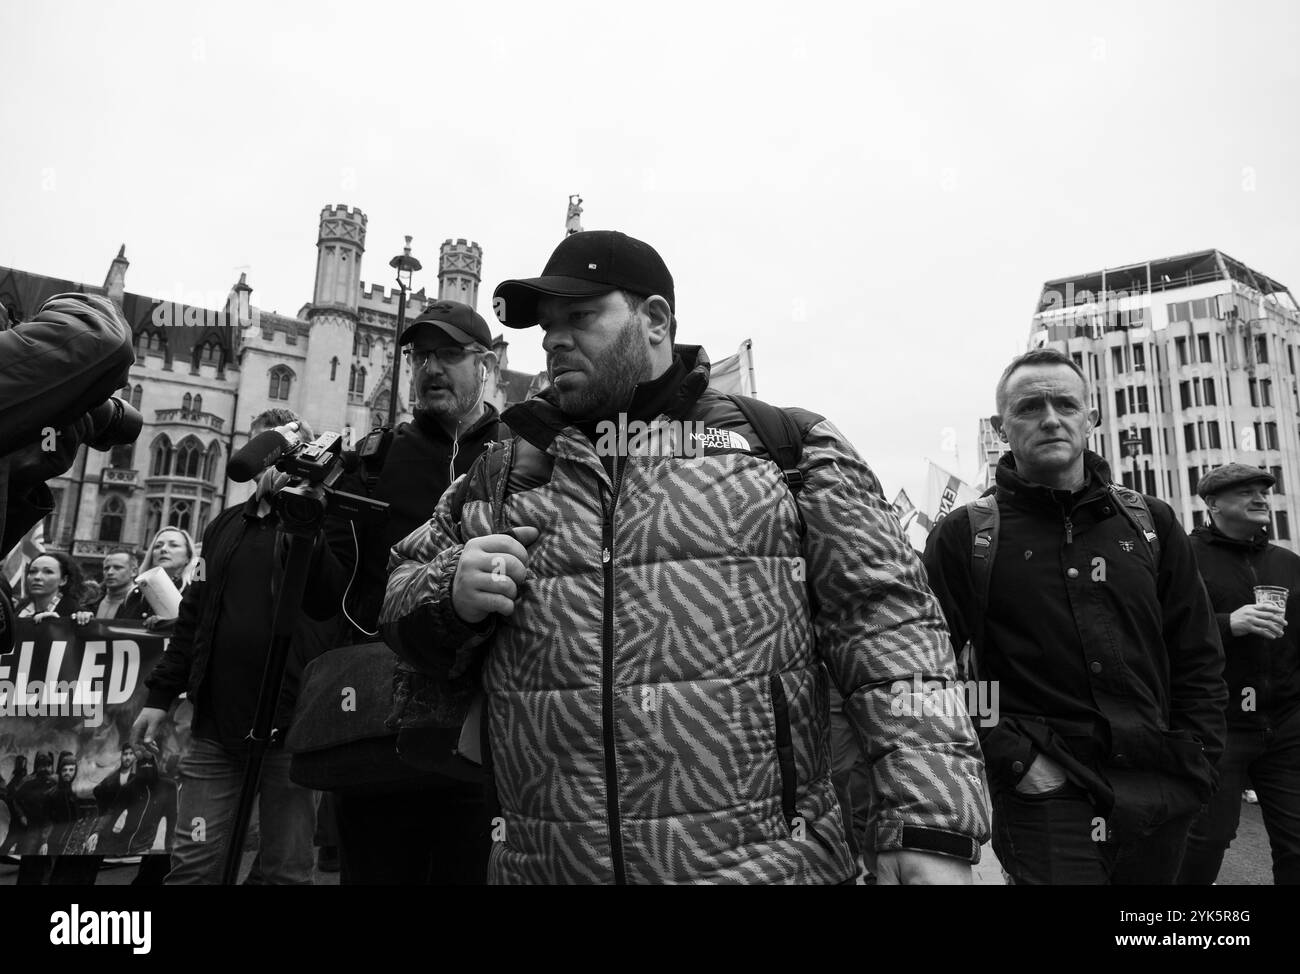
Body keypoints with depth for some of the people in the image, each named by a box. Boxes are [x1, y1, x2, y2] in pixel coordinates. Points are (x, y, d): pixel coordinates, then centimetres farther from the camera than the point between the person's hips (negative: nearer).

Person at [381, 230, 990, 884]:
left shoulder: (786, 446, 0)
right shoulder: (499, 475, 10)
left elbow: (885, 617, -5)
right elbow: (400, 595, 17)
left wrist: (930, 822, -15)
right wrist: (449, 593, -6)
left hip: (762, 861, -2)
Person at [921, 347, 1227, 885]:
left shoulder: (1151, 523, 8)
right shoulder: (964, 536, -4)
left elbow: (1198, 657, 11)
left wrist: (1195, 761, 3)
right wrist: (1012, 756, -12)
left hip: (1162, 795, 5)